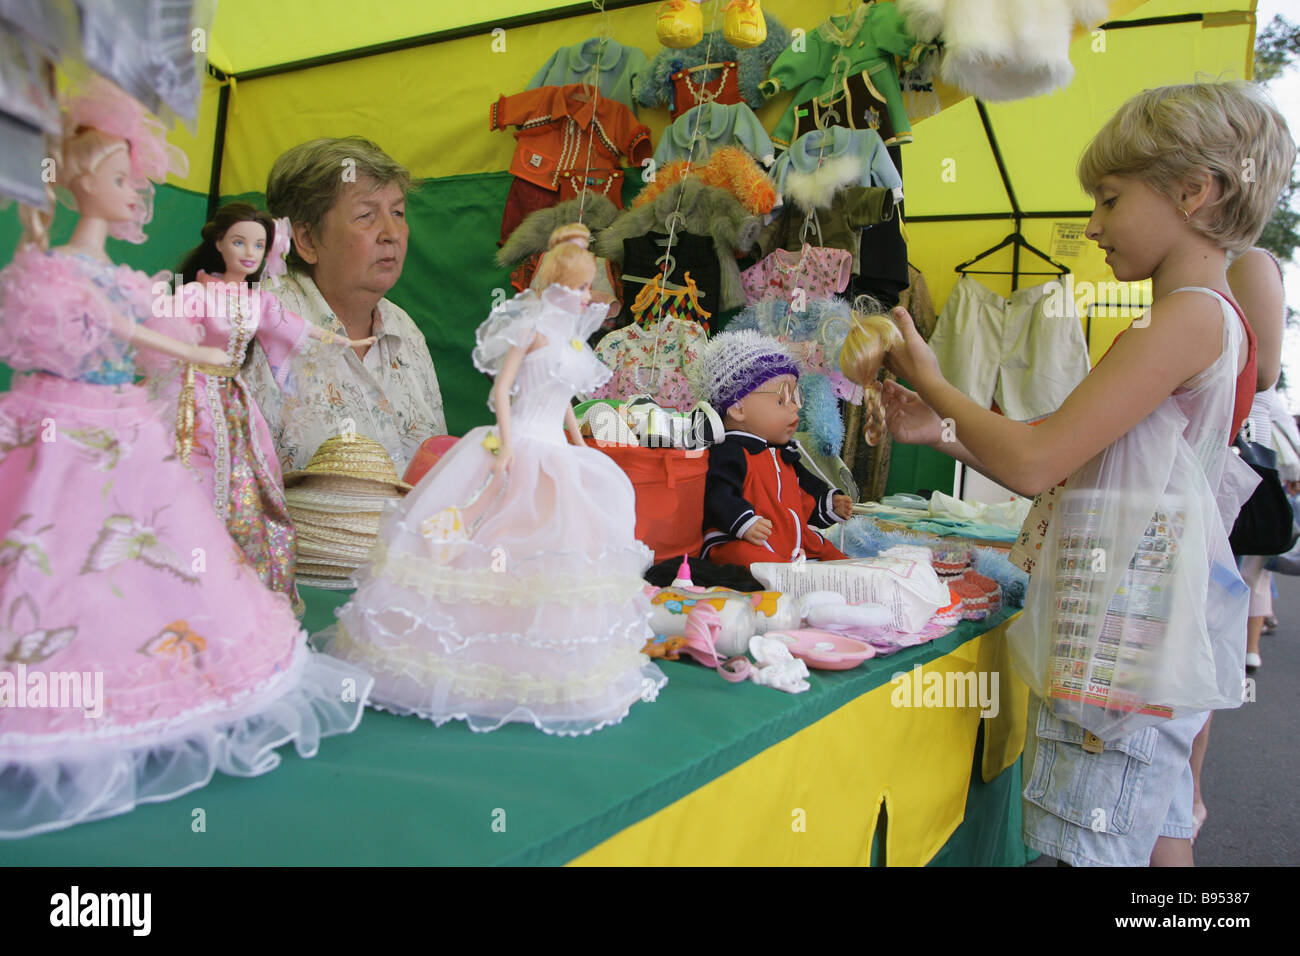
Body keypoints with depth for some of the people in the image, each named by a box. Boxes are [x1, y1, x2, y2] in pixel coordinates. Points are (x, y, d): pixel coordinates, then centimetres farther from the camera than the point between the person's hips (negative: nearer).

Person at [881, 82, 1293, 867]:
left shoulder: (1191, 317, -15)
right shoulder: (1212, 322, 16)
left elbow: (1036, 463, -20)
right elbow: (1072, 470, 14)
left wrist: (931, 380, -6)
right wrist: (942, 430, 8)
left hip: (1134, 633, -10)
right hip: (1148, 632, 10)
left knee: (1103, 849, -2)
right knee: (1160, 842, 20)